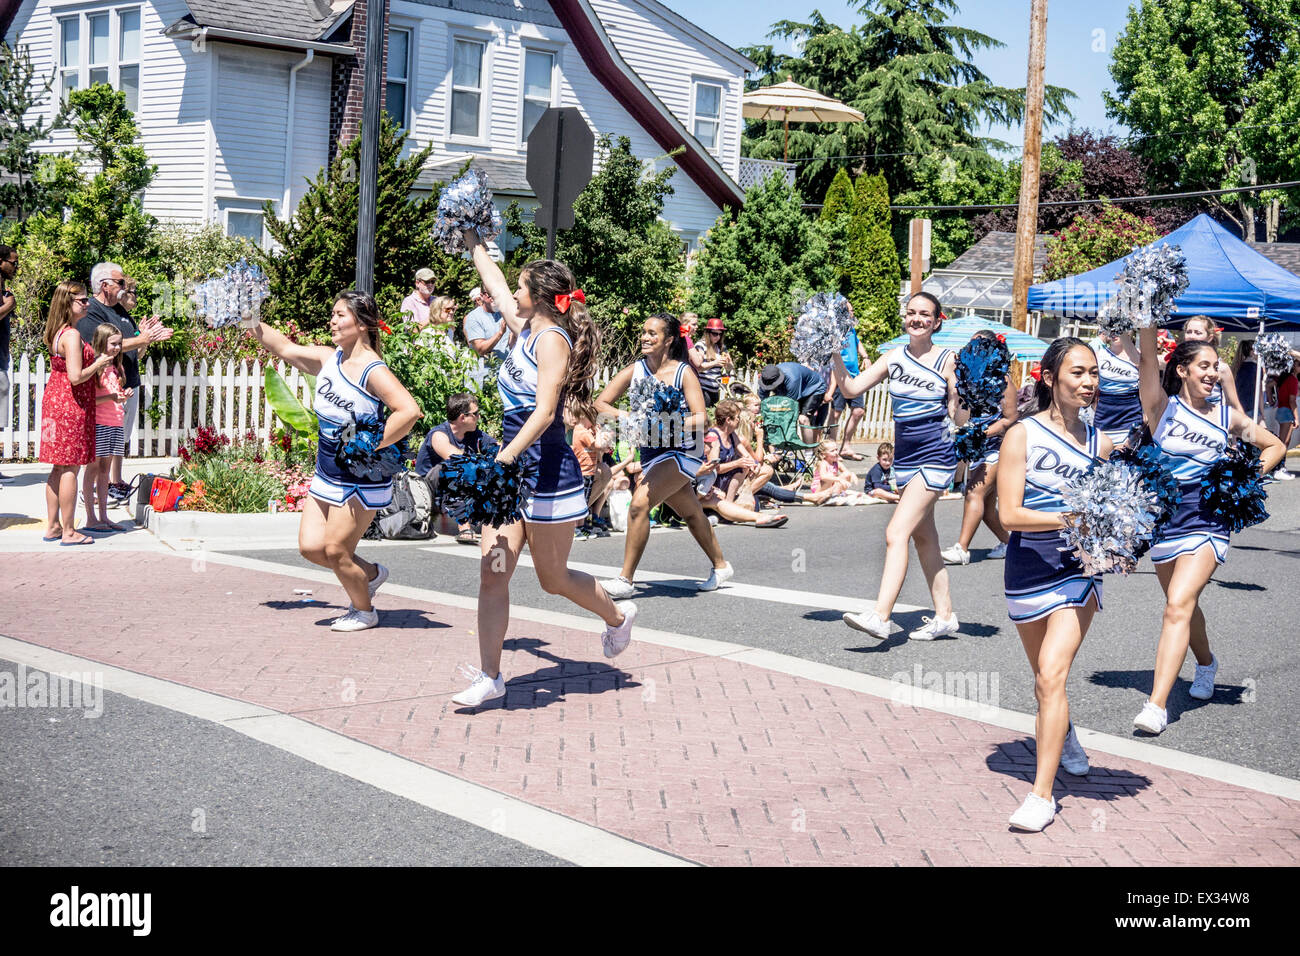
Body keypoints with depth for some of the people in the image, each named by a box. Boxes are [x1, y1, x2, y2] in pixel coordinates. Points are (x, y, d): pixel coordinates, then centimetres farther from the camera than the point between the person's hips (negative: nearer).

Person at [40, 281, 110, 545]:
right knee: (70, 468, -4)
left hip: (55, 401, 10)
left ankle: (53, 526, 21)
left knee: (59, 468, 15)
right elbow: (76, 377, -24)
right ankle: (69, 532, 1)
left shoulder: (57, 332, 12)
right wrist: (97, 365, -8)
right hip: (71, 405, -10)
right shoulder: (72, 335, -18)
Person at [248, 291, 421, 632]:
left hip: (362, 481, -8)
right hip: (326, 476, 8)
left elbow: (409, 411, -31)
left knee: (335, 551, -2)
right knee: (311, 546, 5)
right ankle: (371, 573, 29)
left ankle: (364, 611, 23)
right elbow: (286, 348, 19)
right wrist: (253, 323, 9)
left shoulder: (373, 371, -19)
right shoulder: (328, 358, 5)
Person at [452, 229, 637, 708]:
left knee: (553, 578, 8)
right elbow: (494, 284, 27)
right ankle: (490, 677, 6)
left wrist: (504, 457, -32)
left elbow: (544, 412, -24)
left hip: (547, 470, -8)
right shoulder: (525, 331, 11)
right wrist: (473, 241, 33)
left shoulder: (553, 340, -14)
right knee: (492, 574, 1)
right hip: (513, 468, 8)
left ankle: (617, 616, 35)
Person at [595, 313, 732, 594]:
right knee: (690, 513, 21)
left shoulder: (683, 373, -12)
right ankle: (720, 566, 41)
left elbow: (701, 419, -17)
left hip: (681, 452, -6)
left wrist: (669, 424, -31)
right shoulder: (635, 370, -2)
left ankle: (624, 580, -16)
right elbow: (600, 404, -5)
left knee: (640, 504, -22)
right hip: (650, 452, 6)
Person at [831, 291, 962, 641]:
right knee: (924, 537, 13)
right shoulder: (894, 358, 6)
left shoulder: (947, 360, -6)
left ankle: (879, 616, -22)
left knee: (896, 532, -17)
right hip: (904, 456, 6)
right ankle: (944, 615, 23)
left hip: (936, 456, -6)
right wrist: (835, 353, -8)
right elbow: (852, 388, 2)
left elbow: (959, 415, -5)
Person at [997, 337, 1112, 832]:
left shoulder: (1099, 441, 3)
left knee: (1052, 675, -15)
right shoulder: (1022, 435, -8)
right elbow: (1009, 513, -14)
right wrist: (1069, 518, -26)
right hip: (1028, 568, 0)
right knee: (1045, 675, 18)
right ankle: (1063, 735, 51)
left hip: (1079, 567, 0)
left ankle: (1042, 794, -12)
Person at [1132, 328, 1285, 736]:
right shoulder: (1162, 407, 1)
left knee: (1178, 605, -18)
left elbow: (1275, 446, 18)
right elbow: (1147, 355, -13)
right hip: (1164, 520, 2)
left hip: (1207, 523, -2)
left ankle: (1156, 706, -24)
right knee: (1183, 604, 18)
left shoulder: (1229, 418, 5)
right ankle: (1206, 664, 48)